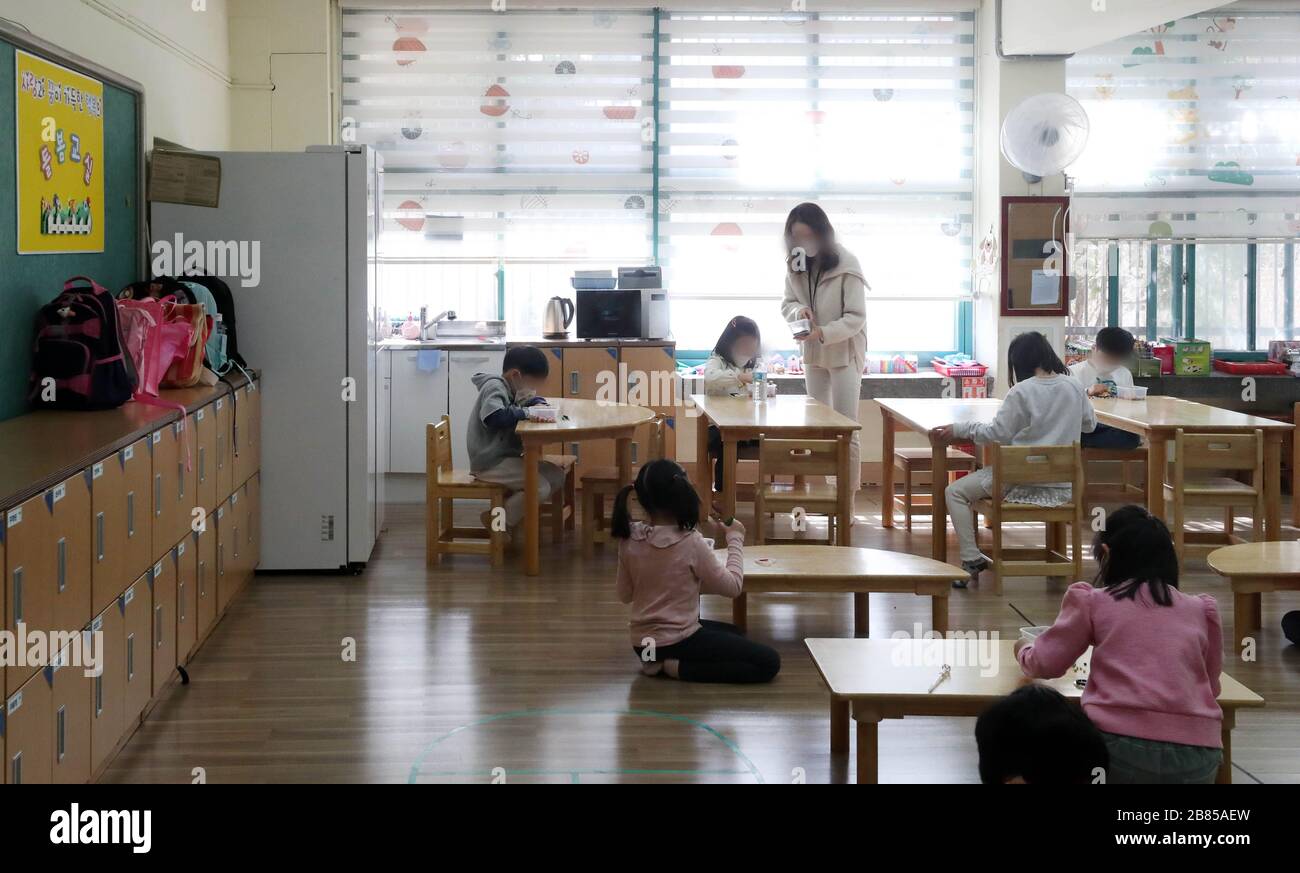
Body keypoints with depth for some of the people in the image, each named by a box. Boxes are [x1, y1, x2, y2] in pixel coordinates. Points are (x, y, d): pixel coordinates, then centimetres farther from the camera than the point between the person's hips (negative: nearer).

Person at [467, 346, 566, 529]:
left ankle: (513, 509, 7)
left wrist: (538, 404, 2)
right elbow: (494, 416, -33)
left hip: (508, 456, 10)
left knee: (556, 476, 2)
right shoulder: (494, 387, -14)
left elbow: (536, 400, 26)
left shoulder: (510, 389, 15)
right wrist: (526, 412, -21)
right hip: (490, 463, -10)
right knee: (541, 487, -22)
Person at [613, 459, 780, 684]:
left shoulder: (629, 539, -5)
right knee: (769, 662, -2)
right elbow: (733, 587, -10)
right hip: (676, 640, -8)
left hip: (642, 642, 8)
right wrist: (735, 539, 1)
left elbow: (624, 595, 7)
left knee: (731, 632, 31)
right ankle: (674, 667, -8)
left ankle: (657, 660, 9)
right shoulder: (691, 543, -21)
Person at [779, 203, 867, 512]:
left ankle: (848, 499, 0)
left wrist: (823, 333, -32)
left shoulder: (846, 265, -18)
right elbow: (787, 303, 6)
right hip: (813, 354, 6)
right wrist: (799, 311, -17)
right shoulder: (795, 264, -3)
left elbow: (856, 318, -19)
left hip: (844, 354, -6)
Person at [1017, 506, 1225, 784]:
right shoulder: (1201, 609, 15)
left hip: (1120, 745, -3)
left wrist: (1023, 650, 39)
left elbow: (1045, 665, 18)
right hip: (1196, 754, 3)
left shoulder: (1092, 601, 9)